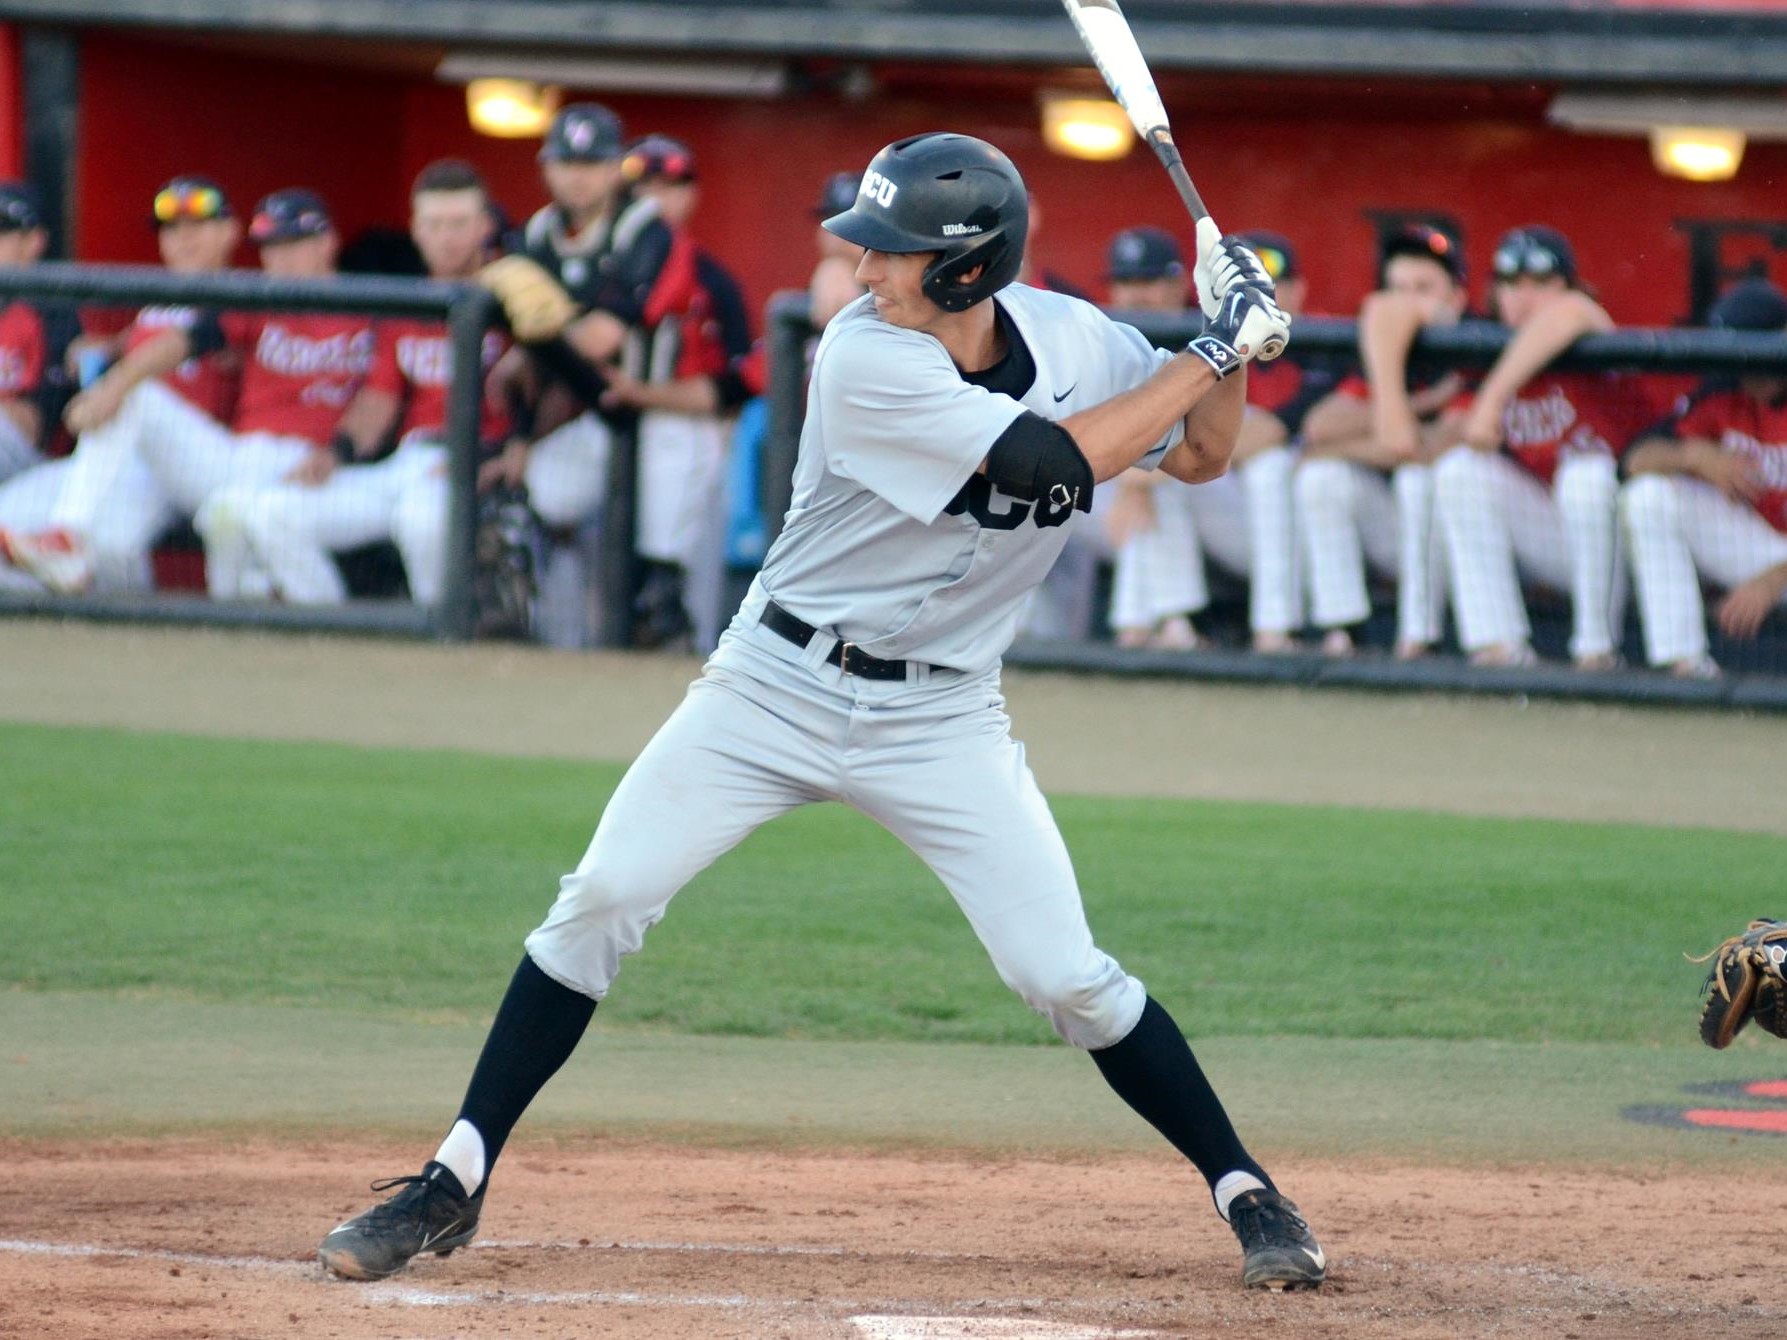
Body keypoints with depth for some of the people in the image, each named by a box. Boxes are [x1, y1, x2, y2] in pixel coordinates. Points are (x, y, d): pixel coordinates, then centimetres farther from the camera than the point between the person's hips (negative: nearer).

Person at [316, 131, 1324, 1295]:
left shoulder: (1070, 338, -6)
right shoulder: (867, 361, -22)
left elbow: (1200, 456, 8)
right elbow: (1051, 461, -28)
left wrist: (1235, 346, -11)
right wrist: (1210, 352, -22)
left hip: (942, 719, 2)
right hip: (779, 686, -2)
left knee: (1067, 976, -6)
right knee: (601, 902, -11)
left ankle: (1248, 1193, 10)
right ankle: (455, 1185, -1)